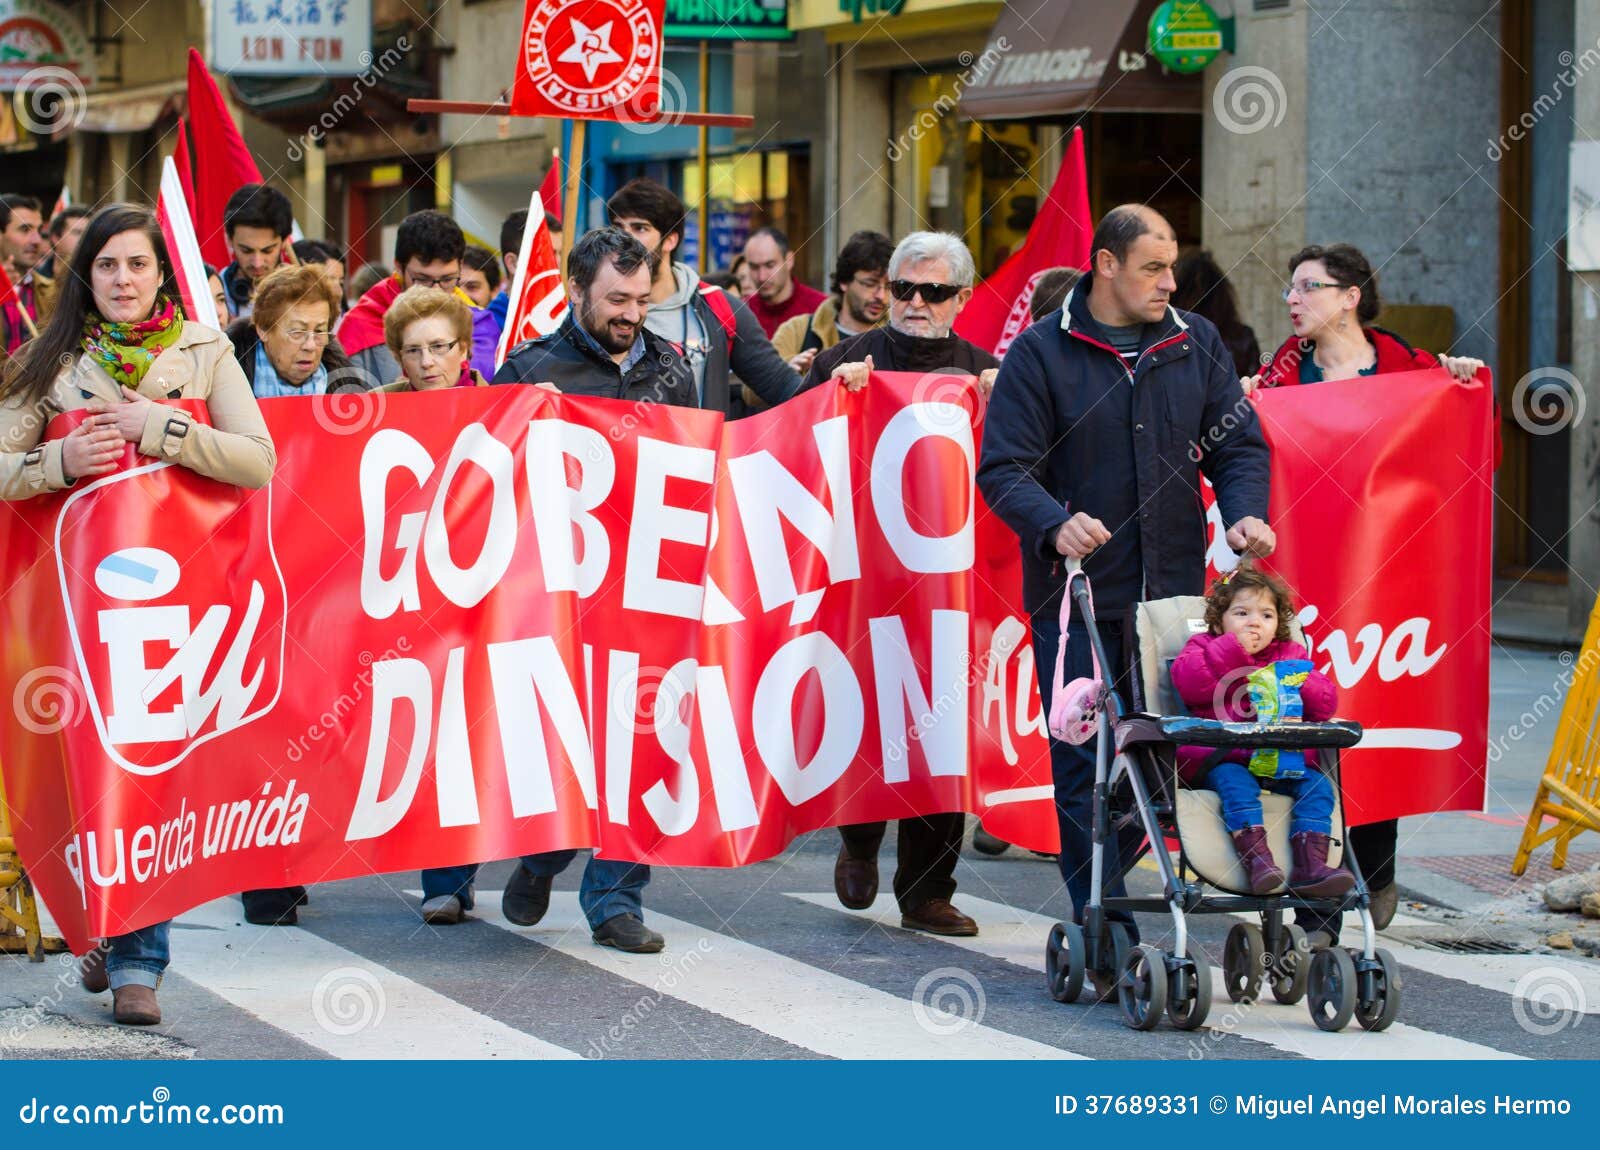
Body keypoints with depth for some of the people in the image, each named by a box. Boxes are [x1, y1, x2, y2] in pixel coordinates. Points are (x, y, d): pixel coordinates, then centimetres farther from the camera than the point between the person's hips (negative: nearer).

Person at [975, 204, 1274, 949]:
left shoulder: (1196, 345, 9)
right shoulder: (1040, 353, -3)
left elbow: (1237, 442, 12)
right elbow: (1003, 468, -7)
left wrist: (1244, 511, -9)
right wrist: (1055, 524, -25)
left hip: (1171, 587, 4)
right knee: (1085, 761, -6)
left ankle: (1097, 901, 21)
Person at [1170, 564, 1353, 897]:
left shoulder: (1290, 656, 22)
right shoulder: (1205, 648, 15)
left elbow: (1326, 704, 14)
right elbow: (1188, 682, -9)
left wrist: (1300, 684, -7)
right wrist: (1234, 647, -9)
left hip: (1284, 758, 3)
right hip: (1225, 757, -3)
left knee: (1317, 785, -20)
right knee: (1236, 783, -34)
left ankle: (1310, 864, -30)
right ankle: (1257, 859, -45)